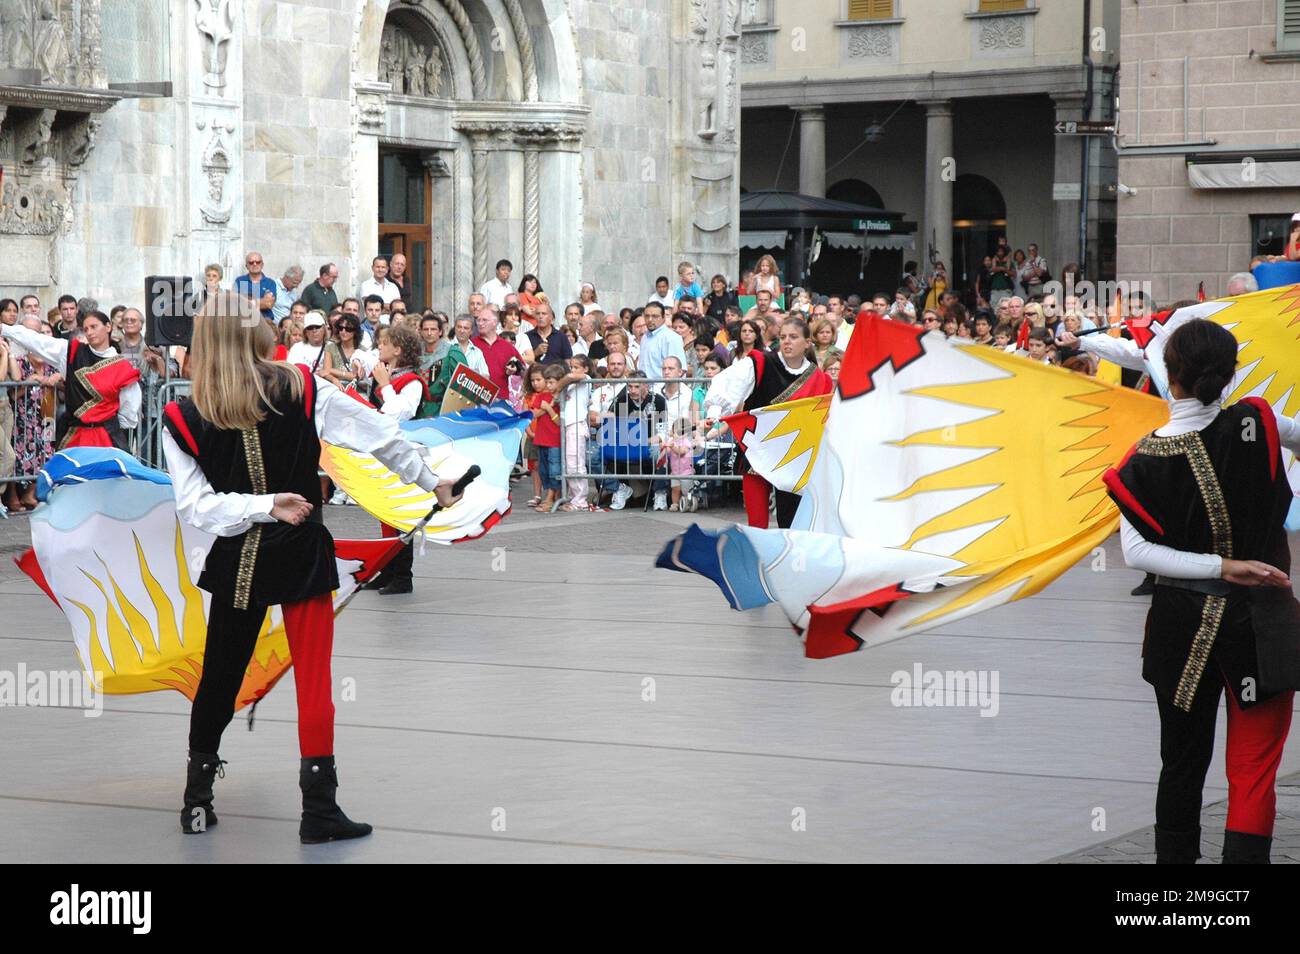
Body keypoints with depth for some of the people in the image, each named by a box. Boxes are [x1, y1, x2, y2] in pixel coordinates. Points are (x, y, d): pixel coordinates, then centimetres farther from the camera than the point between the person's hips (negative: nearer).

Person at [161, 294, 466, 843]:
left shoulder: (182, 420, -7)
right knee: (314, 681, 3)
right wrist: (430, 481, 10)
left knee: (219, 678, 16)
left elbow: (195, 505, -13)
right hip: (302, 555, -1)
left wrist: (266, 506, -16)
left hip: (235, 564, 1)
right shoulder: (302, 390, -8)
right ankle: (319, 810, 2)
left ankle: (197, 798, 23)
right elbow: (379, 435, -1)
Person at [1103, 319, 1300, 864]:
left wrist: (1221, 567, -15)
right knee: (1253, 769, 0)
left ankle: (1174, 857, 28)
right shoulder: (1256, 424, -11)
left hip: (1182, 626, 2)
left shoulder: (1145, 460, -9)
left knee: (1182, 761, 17)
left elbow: (1134, 552, -15)